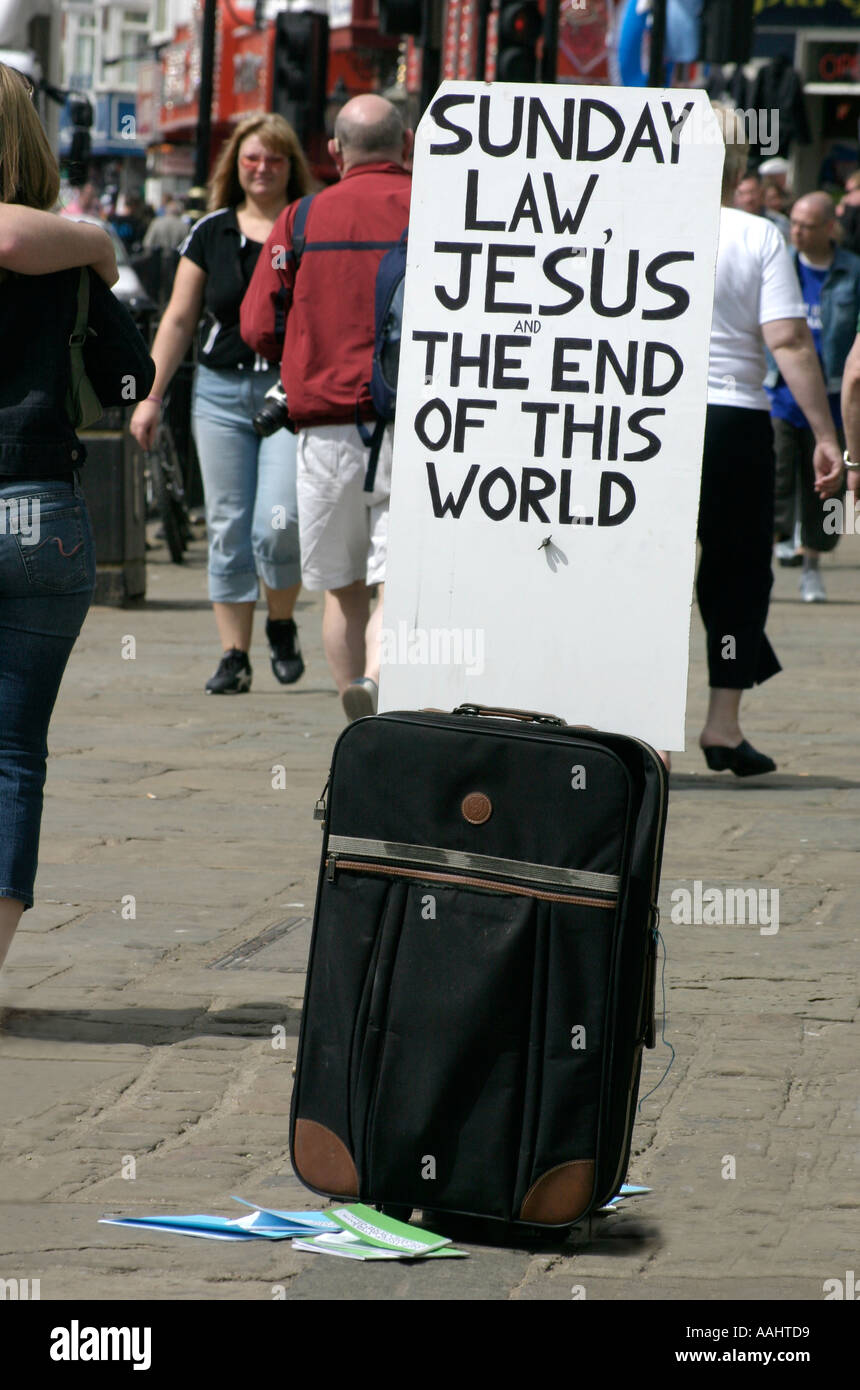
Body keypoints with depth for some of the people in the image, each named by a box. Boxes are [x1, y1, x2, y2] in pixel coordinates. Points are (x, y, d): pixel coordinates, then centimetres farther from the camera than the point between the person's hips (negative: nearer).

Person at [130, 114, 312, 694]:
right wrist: (152, 396, 8)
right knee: (228, 528, 2)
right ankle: (234, 654, 8)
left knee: (279, 524, -14)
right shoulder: (210, 234, 10)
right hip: (222, 391, 3)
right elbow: (179, 320, 13)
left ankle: (282, 625, 11)